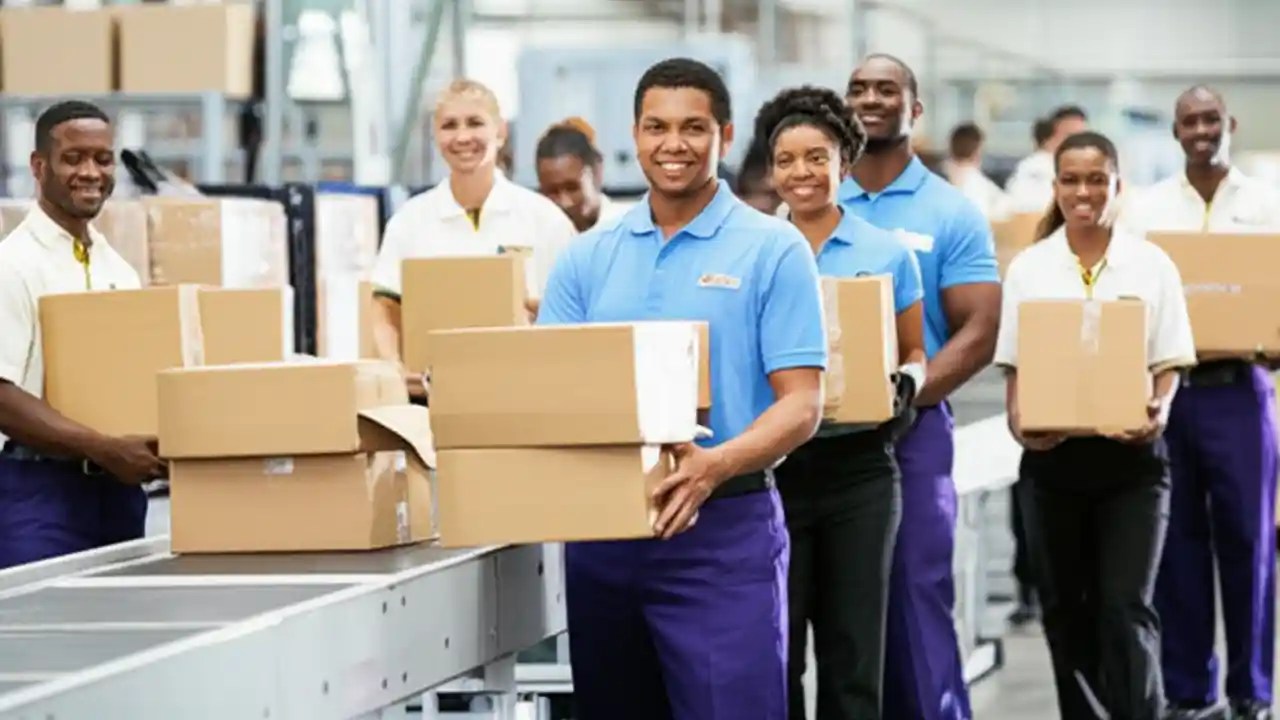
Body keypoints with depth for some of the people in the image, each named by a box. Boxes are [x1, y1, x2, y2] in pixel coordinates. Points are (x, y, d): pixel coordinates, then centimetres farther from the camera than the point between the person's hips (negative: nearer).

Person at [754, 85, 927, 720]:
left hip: (859, 463, 0)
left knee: (854, 645, 5)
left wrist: (904, 385, -11)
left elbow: (914, 353, 10)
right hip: (772, 461, 0)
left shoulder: (887, 254, 3)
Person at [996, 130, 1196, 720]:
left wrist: (1159, 411, -17)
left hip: (1131, 455, -2)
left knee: (1126, 608, -10)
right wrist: (1018, 421, -14)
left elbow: (1169, 364, 3)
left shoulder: (1150, 266, 2)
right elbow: (1015, 366, 5)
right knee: (1065, 609, 8)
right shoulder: (1028, 268, 5)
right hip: (1054, 453, 2)